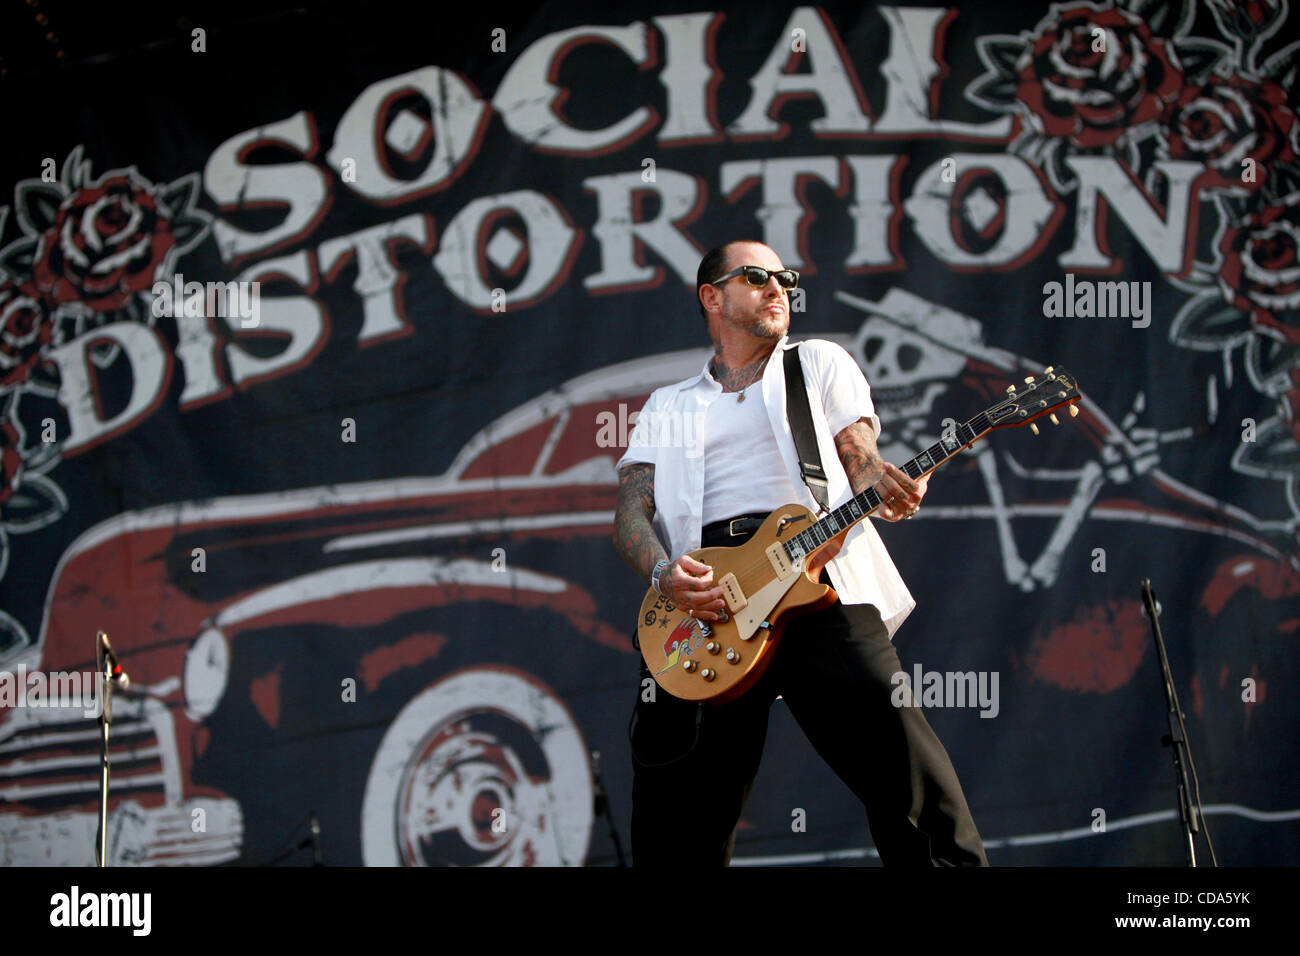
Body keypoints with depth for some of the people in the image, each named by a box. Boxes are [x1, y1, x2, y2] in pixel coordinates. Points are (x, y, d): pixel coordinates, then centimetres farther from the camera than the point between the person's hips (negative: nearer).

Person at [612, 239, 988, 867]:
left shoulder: (822, 363, 24)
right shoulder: (668, 407, 25)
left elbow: (860, 456, 12)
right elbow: (631, 509, 13)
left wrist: (881, 485, -14)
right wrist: (663, 573, -10)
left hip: (816, 572, -1)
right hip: (703, 599, 1)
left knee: (890, 738, -20)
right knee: (675, 812, -7)